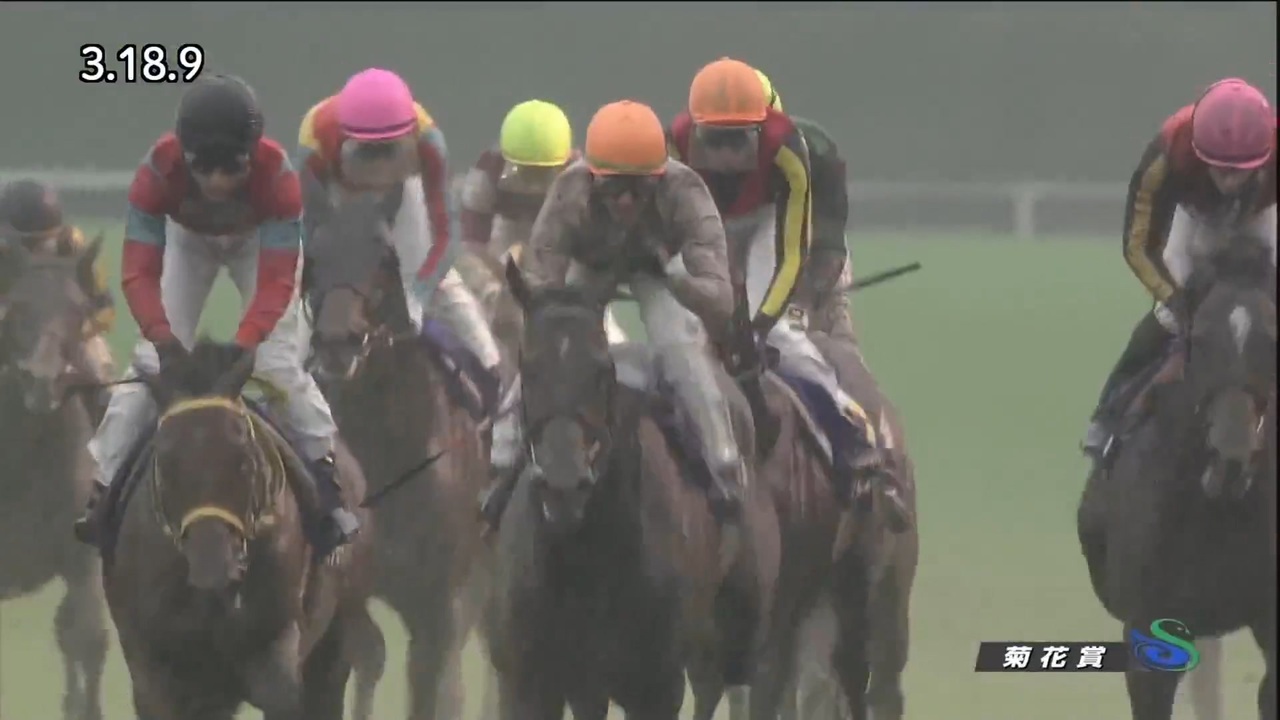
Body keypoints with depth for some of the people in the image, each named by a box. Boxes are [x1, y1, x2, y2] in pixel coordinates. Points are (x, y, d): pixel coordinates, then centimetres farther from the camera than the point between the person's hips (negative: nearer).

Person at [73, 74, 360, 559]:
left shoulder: (276, 175, -40)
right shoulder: (159, 170, -40)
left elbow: (276, 281, -38)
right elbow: (138, 273, -38)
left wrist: (245, 345, -53)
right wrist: (163, 339, -54)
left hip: (257, 239, -1)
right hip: (188, 240, 1)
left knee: (280, 363, -12)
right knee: (153, 360, -8)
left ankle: (326, 480, 1)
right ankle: (104, 485, -1)